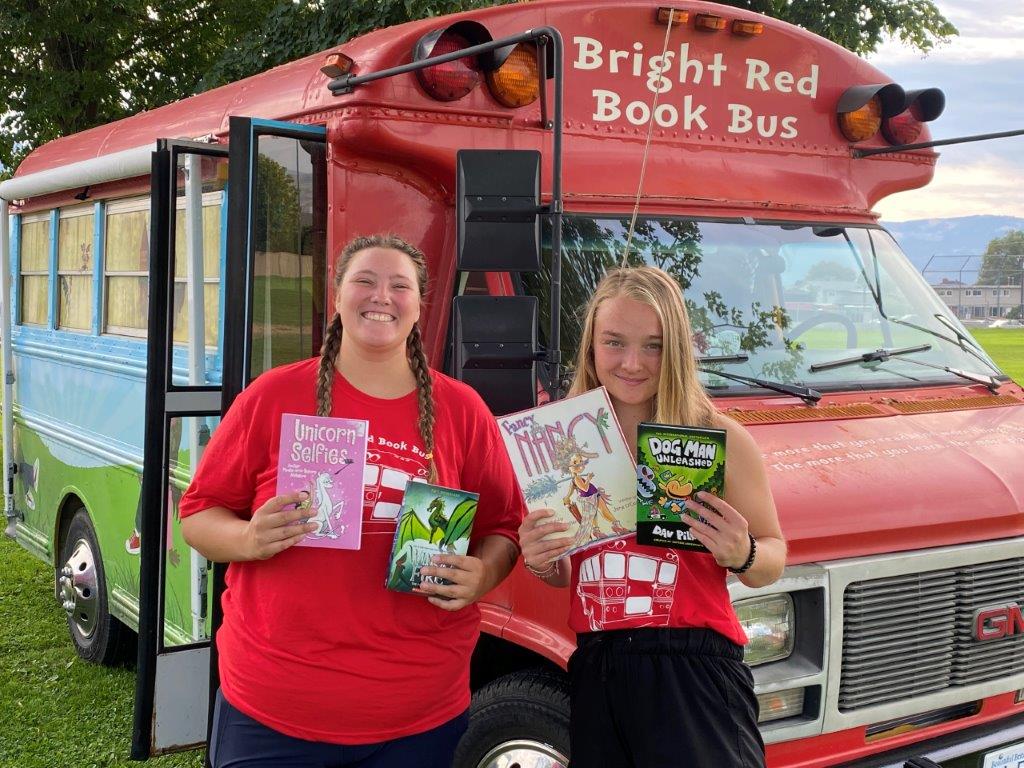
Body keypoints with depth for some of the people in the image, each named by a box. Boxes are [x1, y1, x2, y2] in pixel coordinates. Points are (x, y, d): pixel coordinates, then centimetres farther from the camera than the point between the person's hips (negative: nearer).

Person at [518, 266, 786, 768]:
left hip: (694, 675, -3)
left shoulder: (719, 438, -6)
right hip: (597, 675, 4)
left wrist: (741, 555, -18)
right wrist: (541, 563, -6)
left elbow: (772, 558, 3)